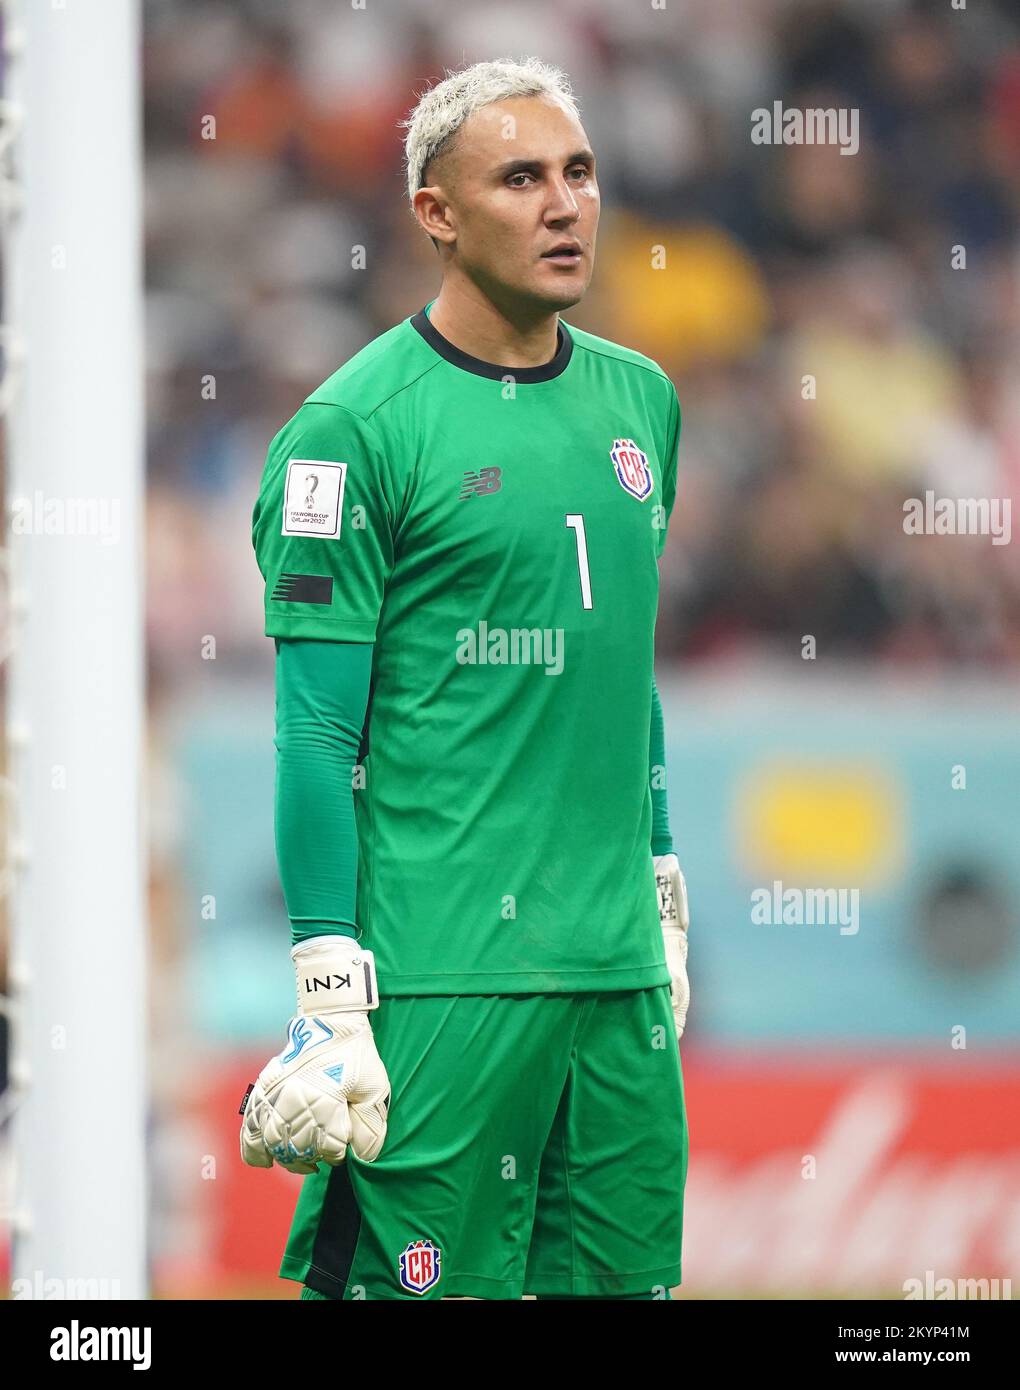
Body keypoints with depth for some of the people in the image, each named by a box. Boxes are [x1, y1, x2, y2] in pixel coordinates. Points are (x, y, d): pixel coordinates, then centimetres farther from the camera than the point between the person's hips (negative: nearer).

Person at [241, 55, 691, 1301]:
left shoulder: (639, 401, 13)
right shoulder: (354, 428, -7)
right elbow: (317, 732, -9)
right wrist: (329, 998, -13)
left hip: (616, 968, 7)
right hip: (438, 969, -6)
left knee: (626, 1275, 8)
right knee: (416, 1283, -7)